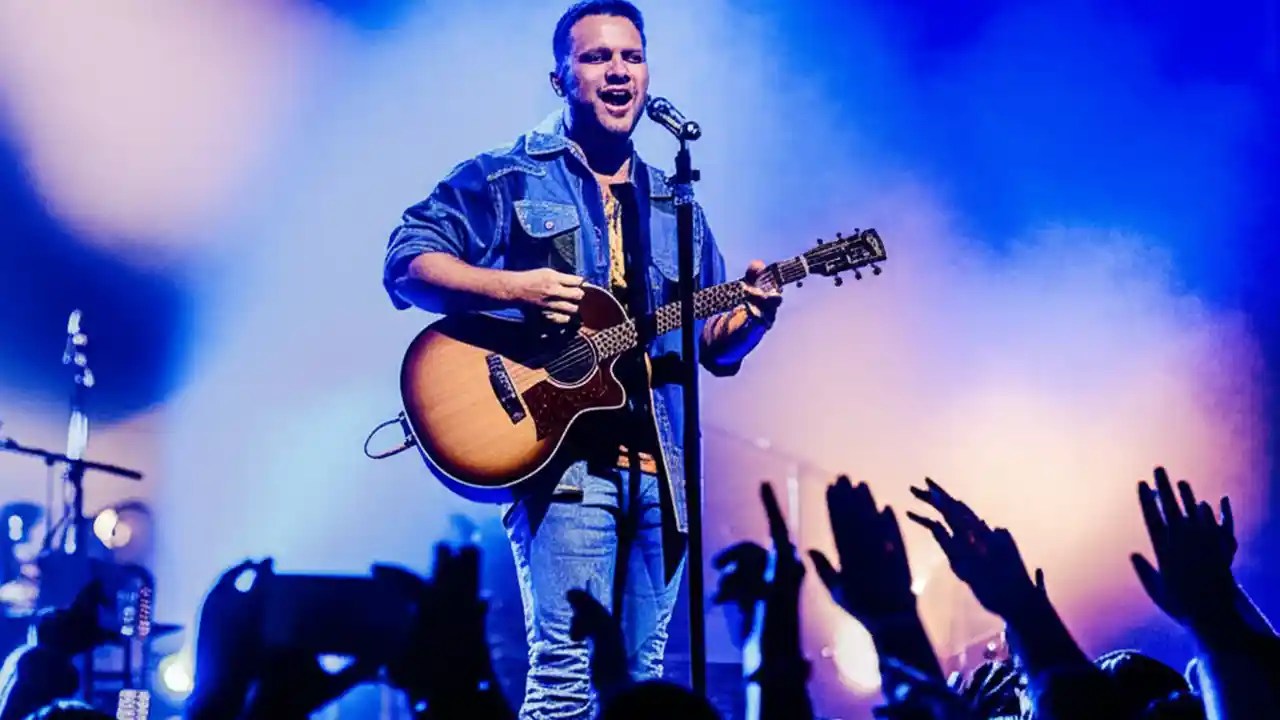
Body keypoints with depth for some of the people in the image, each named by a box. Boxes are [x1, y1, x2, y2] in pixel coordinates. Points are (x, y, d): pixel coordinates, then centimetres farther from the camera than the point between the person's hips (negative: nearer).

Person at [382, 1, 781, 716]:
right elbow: (408, 263, -2)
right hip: (560, 455, -5)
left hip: (659, 468, 5)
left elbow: (715, 348, 20)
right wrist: (511, 288, -17)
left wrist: (750, 317, -3)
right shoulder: (505, 179, 6)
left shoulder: (677, 206, 20)